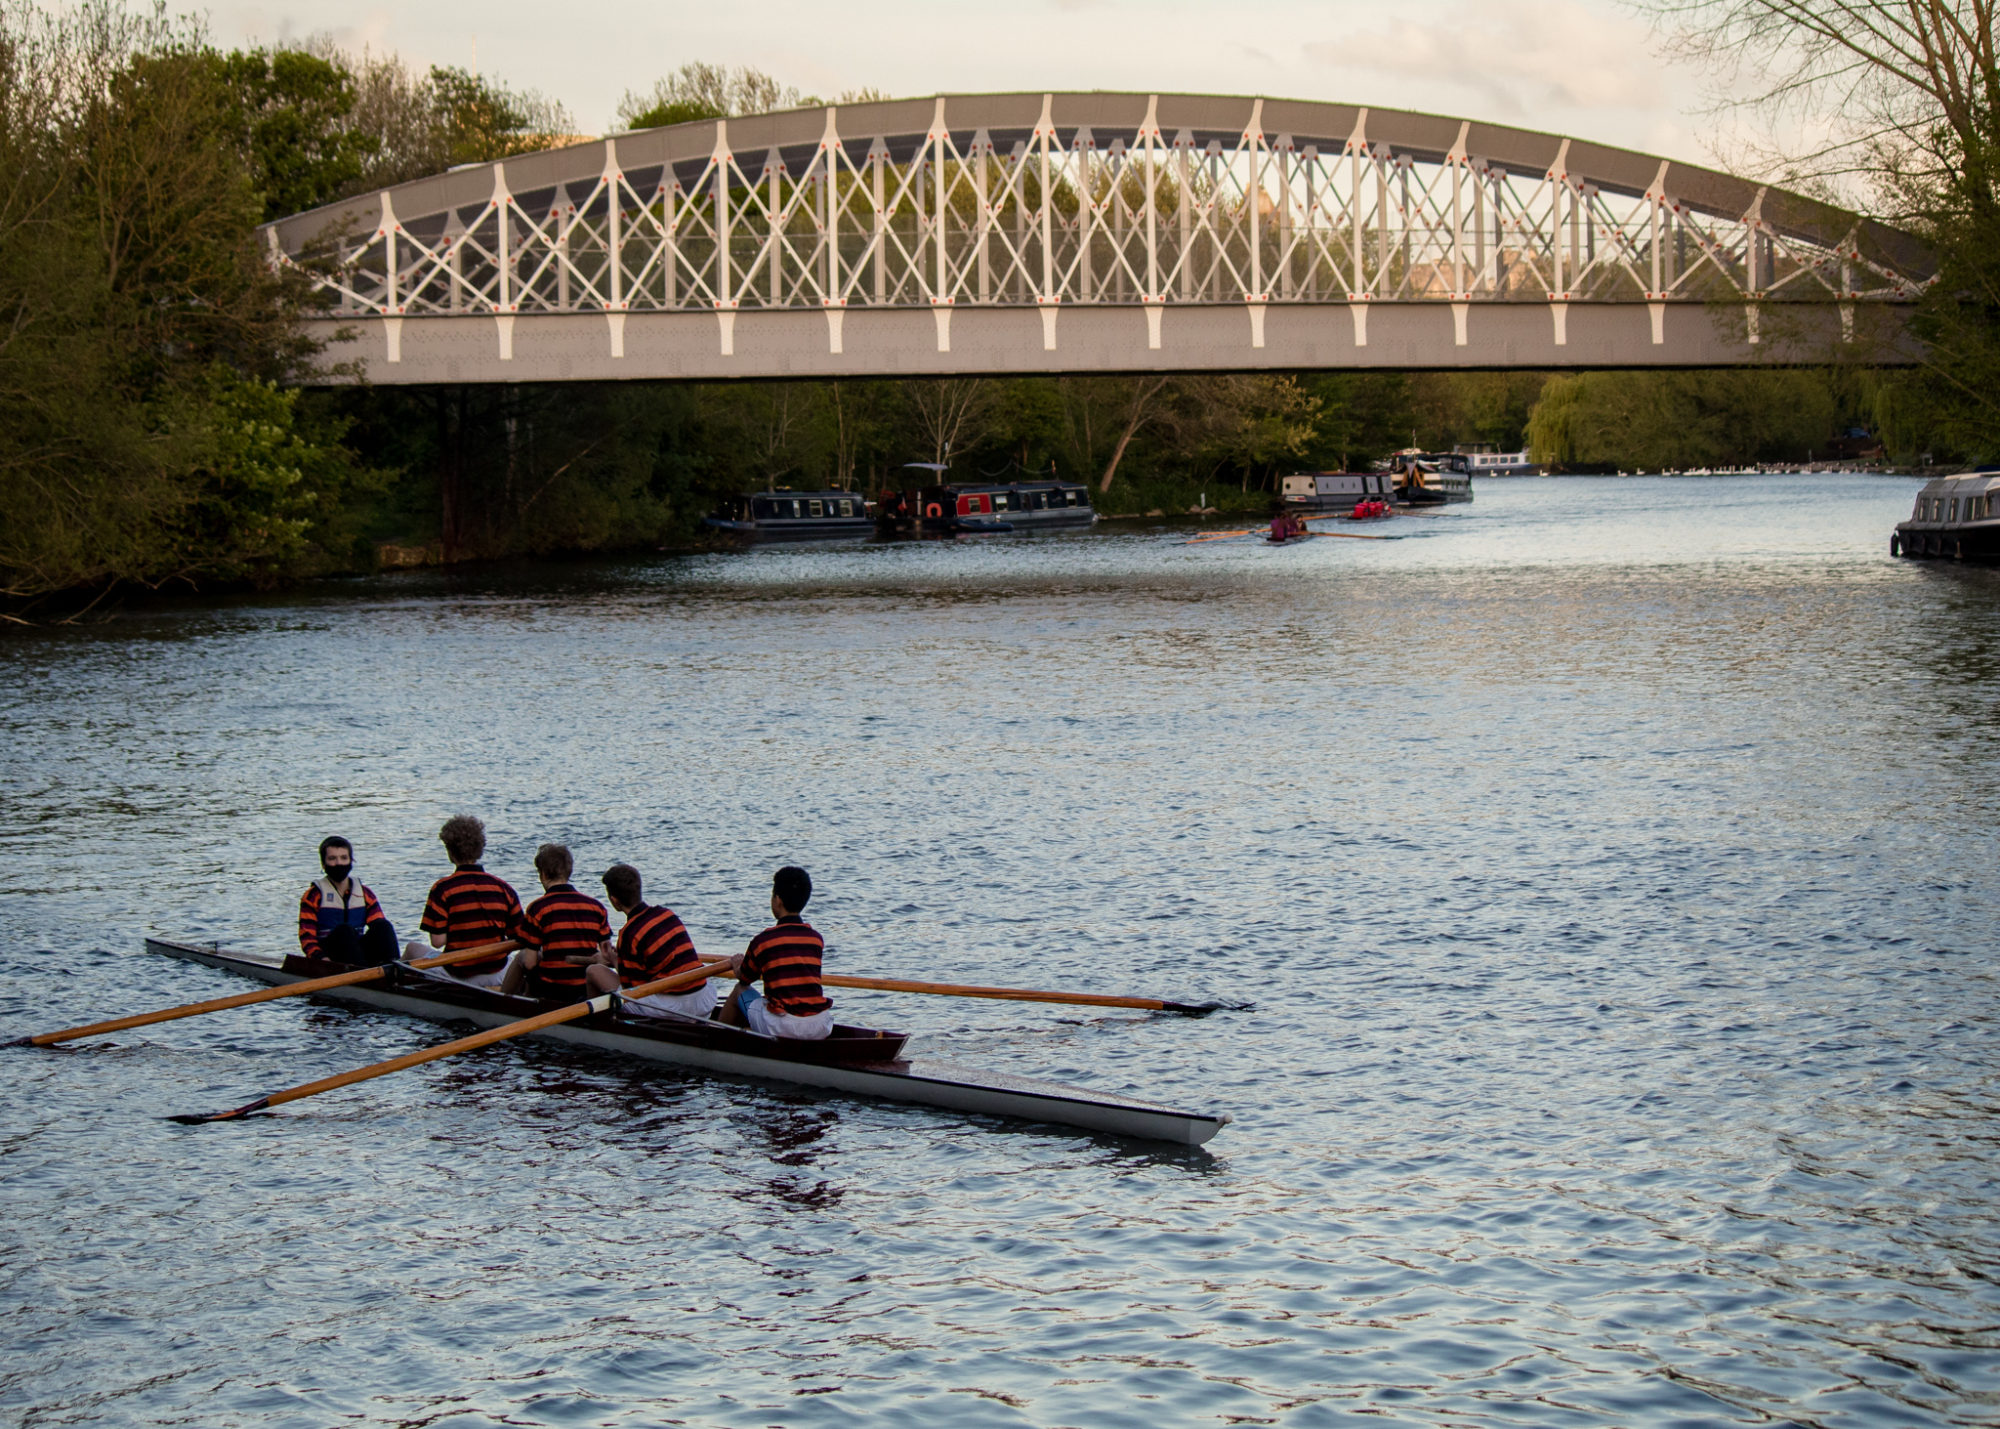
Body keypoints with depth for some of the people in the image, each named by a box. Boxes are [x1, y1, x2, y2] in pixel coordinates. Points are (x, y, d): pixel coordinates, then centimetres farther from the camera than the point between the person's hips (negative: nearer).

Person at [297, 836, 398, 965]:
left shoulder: (365, 893, 14)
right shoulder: (314, 895, 4)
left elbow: (382, 930, 7)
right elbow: (306, 935, -5)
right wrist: (320, 958, -25)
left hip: (359, 950, 4)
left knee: (383, 925, -20)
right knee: (344, 930, -32)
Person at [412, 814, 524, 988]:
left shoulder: (442, 889, -14)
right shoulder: (504, 889, -5)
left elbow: (437, 941, -15)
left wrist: (455, 931, 6)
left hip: (456, 977, -2)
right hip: (495, 977, 2)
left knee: (412, 949, 27)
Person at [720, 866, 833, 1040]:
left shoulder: (762, 940, -3)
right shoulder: (817, 939, 7)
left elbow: (744, 979, 14)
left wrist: (736, 964, 39)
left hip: (781, 1028, -3)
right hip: (821, 1029, 3)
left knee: (740, 991, 23)